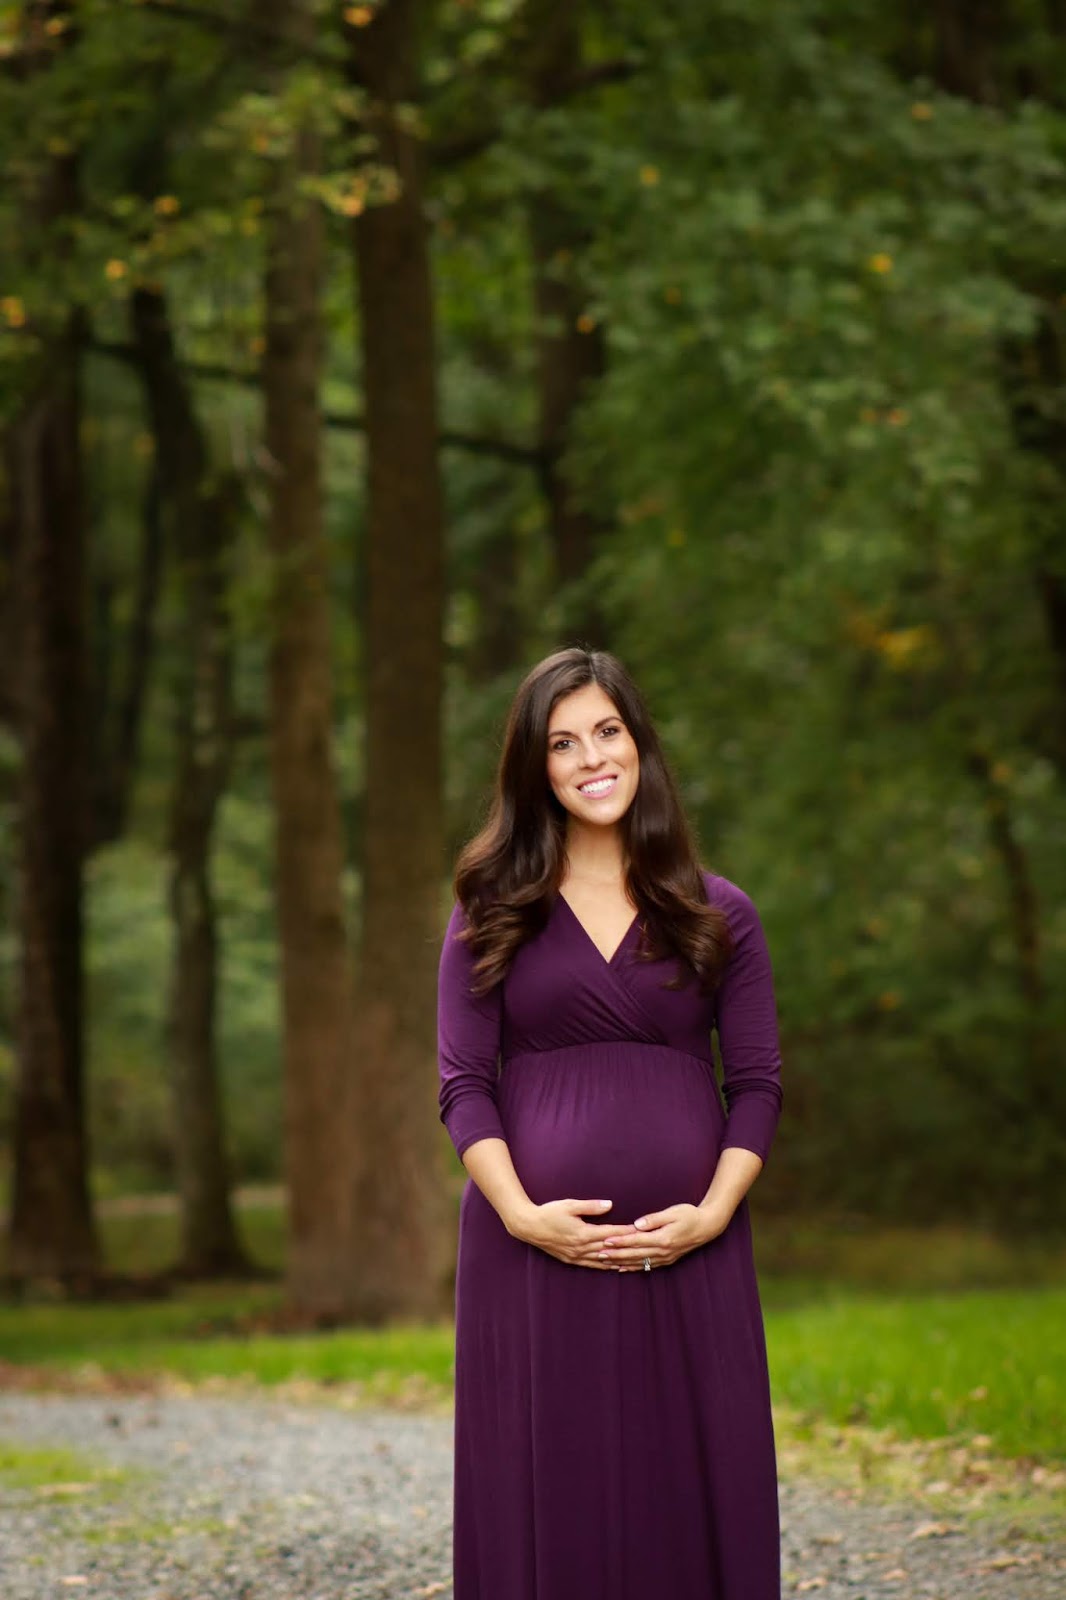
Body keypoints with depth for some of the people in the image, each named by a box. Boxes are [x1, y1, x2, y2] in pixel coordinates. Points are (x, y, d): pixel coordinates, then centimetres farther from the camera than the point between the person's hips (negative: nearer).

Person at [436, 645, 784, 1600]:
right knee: (546, 1500, -1)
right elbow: (464, 1087, 2)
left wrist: (712, 1212, -10)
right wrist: (522, 1213, -13)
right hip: (536, 1248, -1)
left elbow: (758, 1085, 6)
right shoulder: (493, 914, 8)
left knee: (693, 1499, 0)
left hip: (687, 1254, 1)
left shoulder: (719, 914, 9)